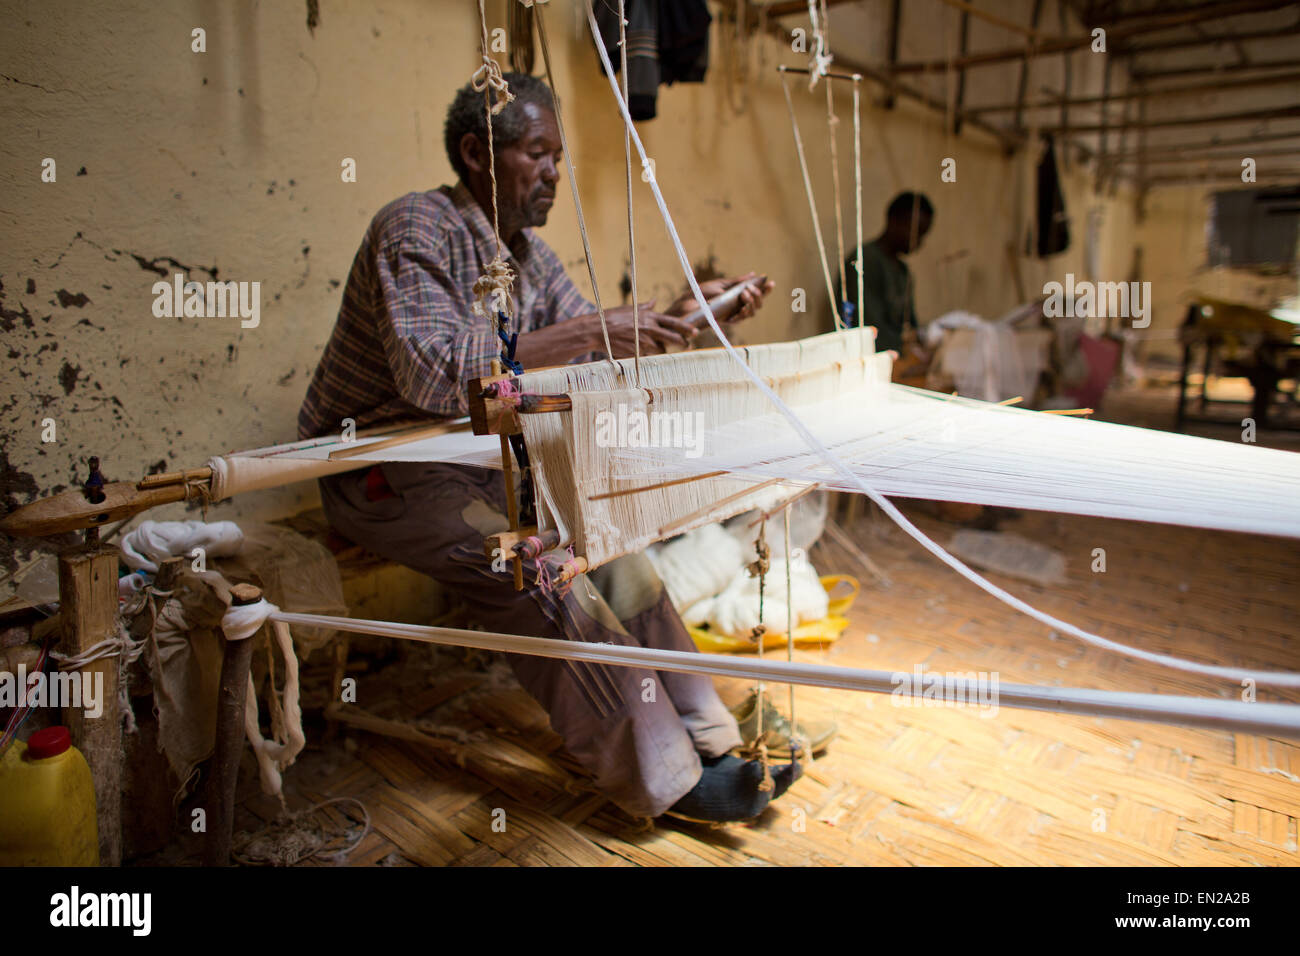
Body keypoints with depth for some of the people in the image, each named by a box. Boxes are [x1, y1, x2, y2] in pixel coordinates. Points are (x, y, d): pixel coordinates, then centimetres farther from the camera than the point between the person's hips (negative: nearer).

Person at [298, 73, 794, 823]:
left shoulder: (528, 250, 9)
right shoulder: (416, 230, -18)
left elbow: (595, 352, 12)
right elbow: (435, 373, -34)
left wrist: (686, 311, -4)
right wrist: (589, 332, -34)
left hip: (477, 461, 8)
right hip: (380, 473, -8)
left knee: (611, 548, -8)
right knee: (543, 580, -24)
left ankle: (707, 741, -1)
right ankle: (667, 782, -14)